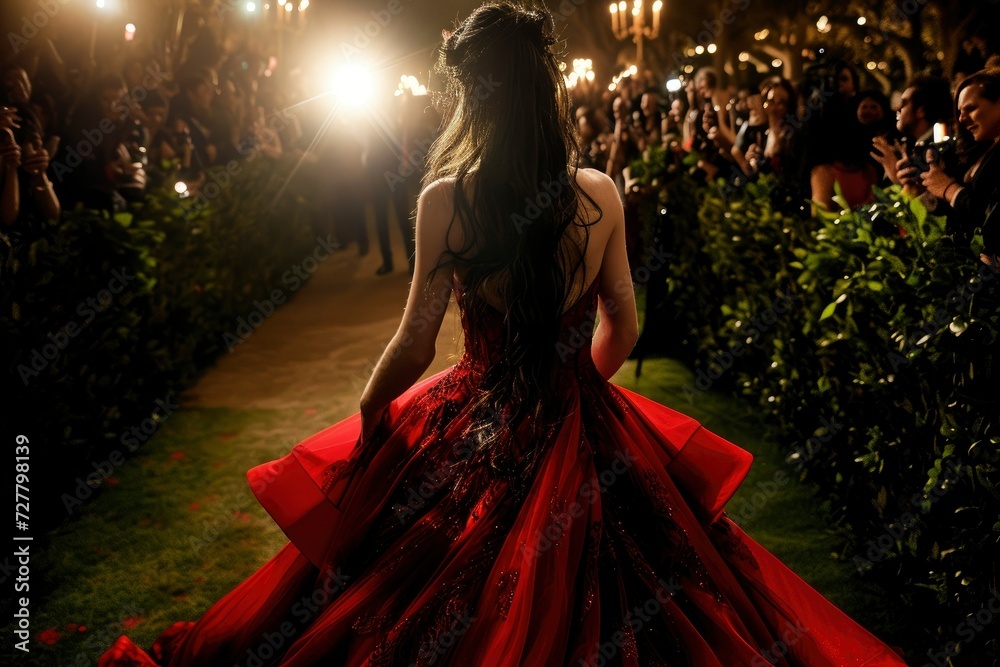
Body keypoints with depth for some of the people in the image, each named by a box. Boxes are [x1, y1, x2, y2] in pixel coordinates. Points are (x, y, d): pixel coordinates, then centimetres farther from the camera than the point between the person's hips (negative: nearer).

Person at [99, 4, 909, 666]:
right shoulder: (600, 194, -10)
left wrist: (368, 416, 6)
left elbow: (414, 346, -13)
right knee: (584, 601, 24)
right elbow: (623, 329, 0)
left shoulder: (445, 198, -17)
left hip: (478, 435, -1)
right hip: (581, 433, 2)